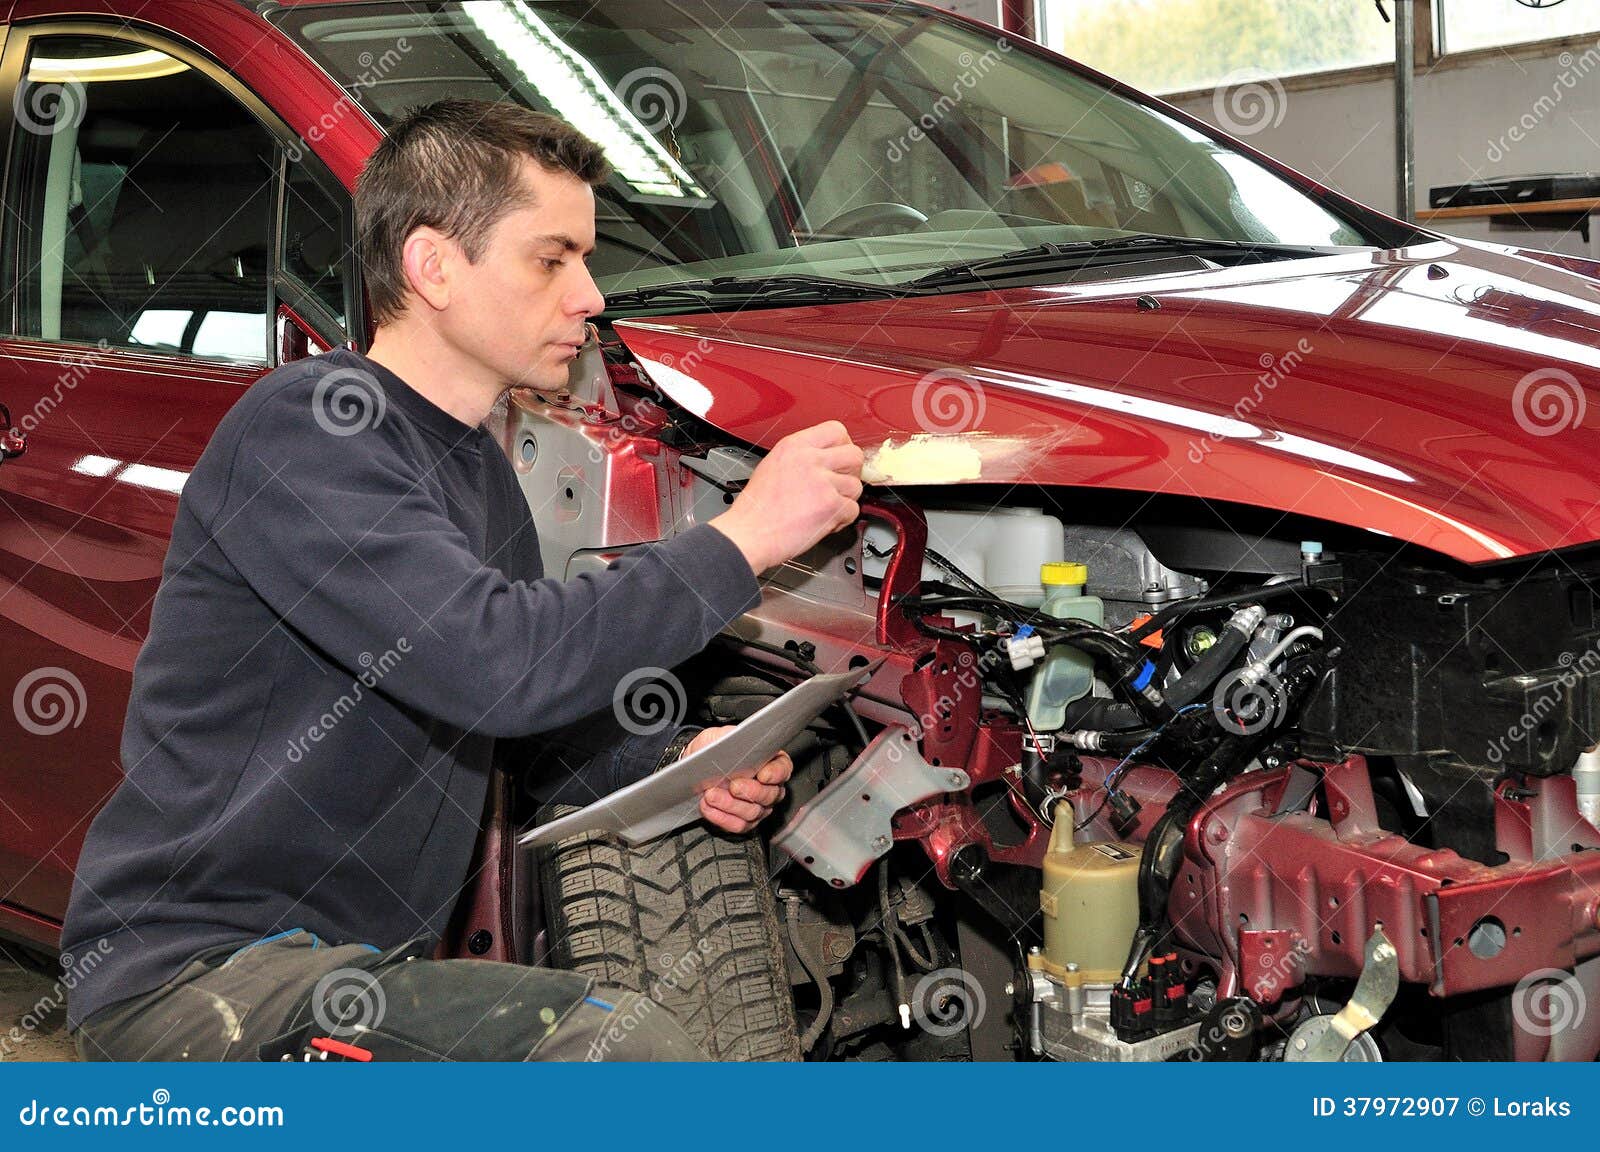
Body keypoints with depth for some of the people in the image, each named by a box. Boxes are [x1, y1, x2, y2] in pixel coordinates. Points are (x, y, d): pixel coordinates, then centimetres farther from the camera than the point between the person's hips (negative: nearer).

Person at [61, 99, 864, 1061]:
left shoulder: (481, 469, 14)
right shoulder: (302, 430, -16)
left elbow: (549, 690, 23)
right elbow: (494, 664, -28)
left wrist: (673, 764, 2)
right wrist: (740, 540, -20)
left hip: (370, 966, 9)